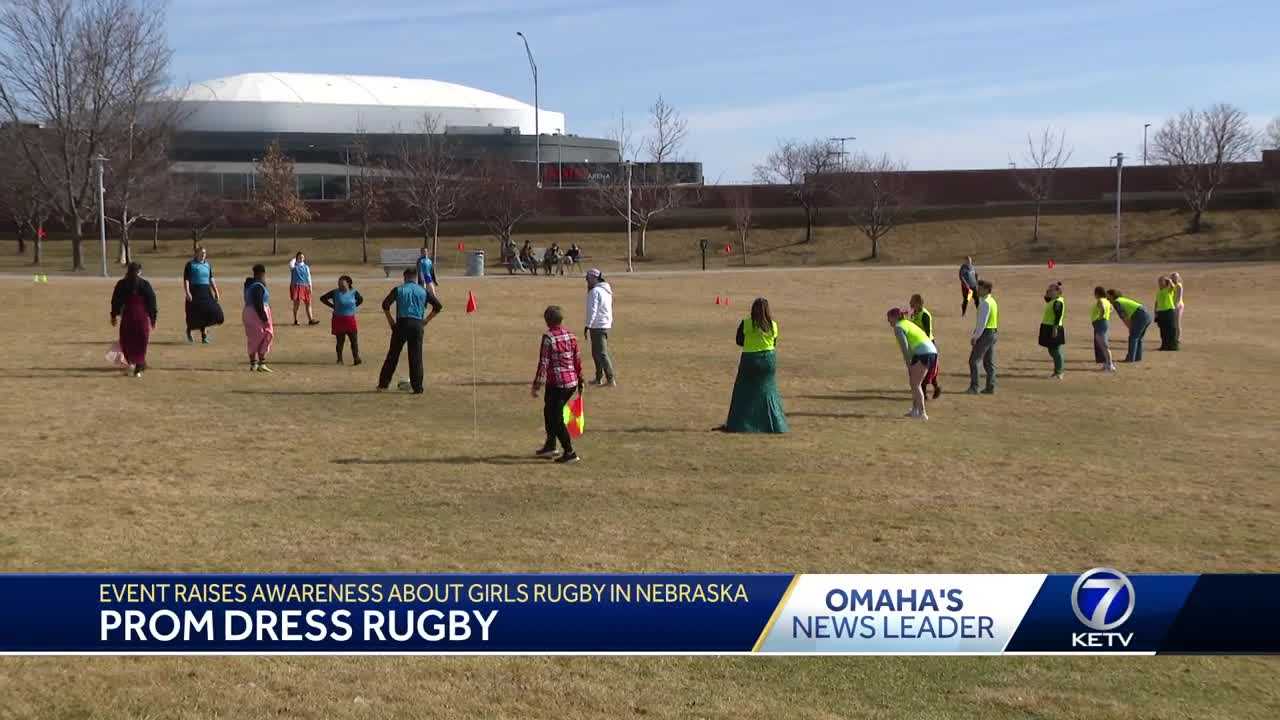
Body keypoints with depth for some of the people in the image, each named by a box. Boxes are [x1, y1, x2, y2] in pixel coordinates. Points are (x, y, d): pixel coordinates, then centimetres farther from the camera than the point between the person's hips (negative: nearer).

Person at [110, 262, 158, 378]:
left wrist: (114, 316, 16)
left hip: (127, 316, 0)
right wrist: (153, 318, 8)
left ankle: (131, 361, -11)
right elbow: (152, 302, 0)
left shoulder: (121, 284, 2)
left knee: (126, 341, 12)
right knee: (141, 343, 6)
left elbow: (116, 301, 5)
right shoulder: (145, 285, 0)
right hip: (142, 317, 0)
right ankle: (138, 369, 4)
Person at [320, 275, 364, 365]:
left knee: (354, 339, -2)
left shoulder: (354, 292, -1)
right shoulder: (335, 293, -5)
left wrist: (353, 306, 6)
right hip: (338, 320, -1)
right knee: (340, 340, 5)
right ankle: (340, 359, 13)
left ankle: (356, 358, 5)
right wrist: (332, 306, -1)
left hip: (350, 319, 1)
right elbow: (323, 298, 4)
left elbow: (361, 299, 19)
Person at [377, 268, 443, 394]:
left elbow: (385, 304, -4)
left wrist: (390, 321, 5)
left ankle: (383, 383, 14)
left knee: (392, 355, 9)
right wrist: (425, 321, 10)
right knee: (416, 357, 3)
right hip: (417, 325, 1)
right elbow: (438, 307, 7)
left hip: (401, 323, 0)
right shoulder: (424, 291, 10)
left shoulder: (398, 289, 6)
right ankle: (417, 387, 1)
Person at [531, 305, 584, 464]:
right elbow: (578, 359, 11)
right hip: (572, 383, 8)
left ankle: (570, 453, 1)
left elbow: (543, 363, -15)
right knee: (550, 412, 23)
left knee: (556, 419, 2)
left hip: (556, 384, -8)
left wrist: (536, 385, -10)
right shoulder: (570, 335, 7)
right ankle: (550, 446, 32)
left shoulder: (548, 337, -13)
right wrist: (580, 382, 20)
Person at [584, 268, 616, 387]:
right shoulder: (607, 290, 14)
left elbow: (593, 310, -20)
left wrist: (588, 325, -18)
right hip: (607, 324, 10)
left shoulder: (595, 291, -15)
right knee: (596, 353, 19)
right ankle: (599, 378, 24)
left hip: (597, 326, -10)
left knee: (601, 354, -8)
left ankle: (611, 380, -11)